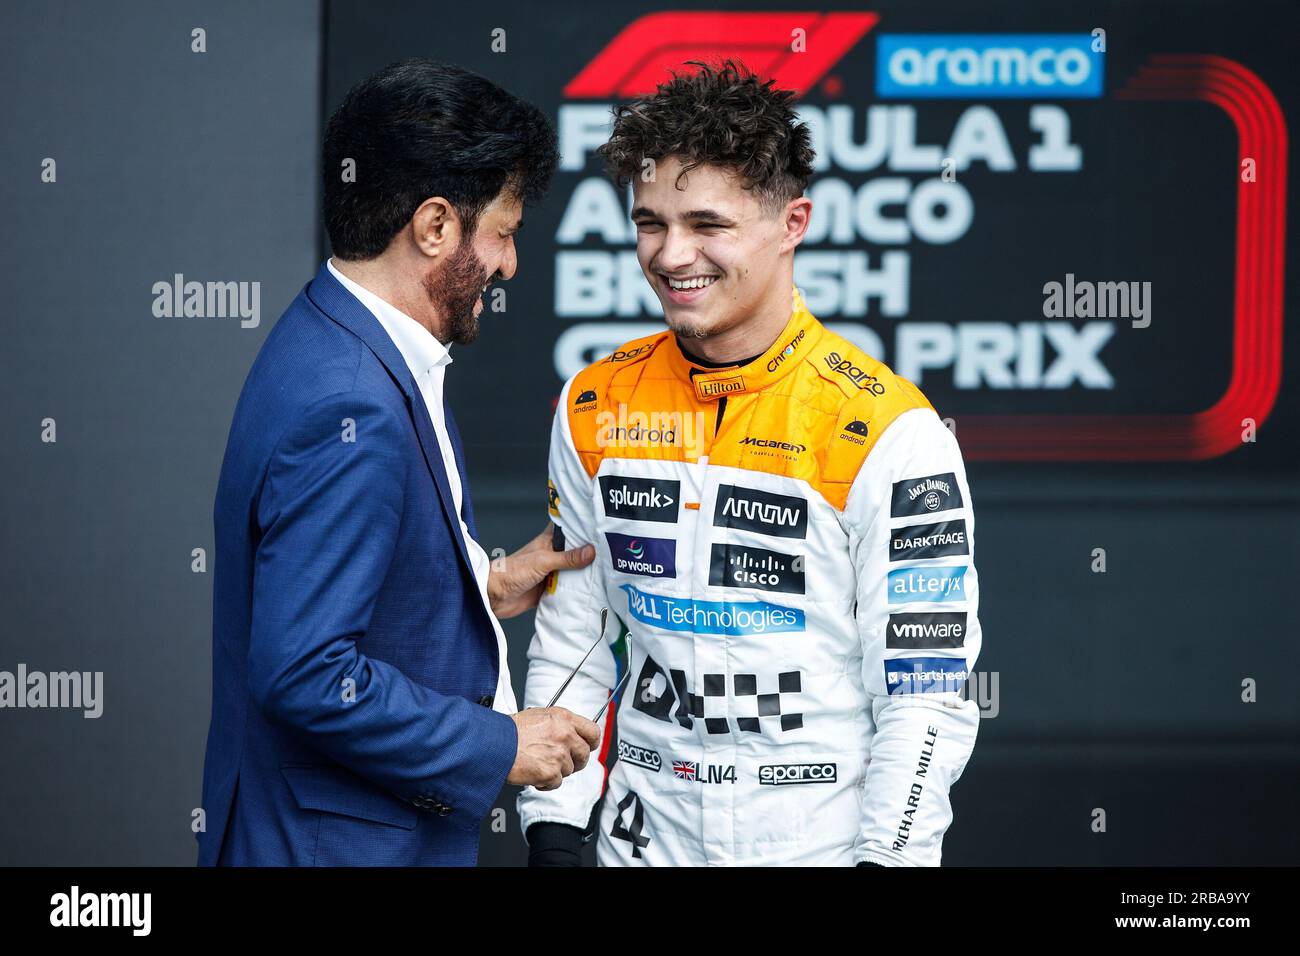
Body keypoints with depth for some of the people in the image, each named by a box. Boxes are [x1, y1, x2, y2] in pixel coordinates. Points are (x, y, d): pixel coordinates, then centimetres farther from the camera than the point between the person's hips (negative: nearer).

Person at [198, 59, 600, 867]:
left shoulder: (338, 344, 7)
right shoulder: (347, 407, -24)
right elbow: (306, 673, -28)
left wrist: (481, 589, 10)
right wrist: (498, 747, -19)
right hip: (338, 841, -10)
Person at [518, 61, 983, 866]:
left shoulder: (886, 434, -13)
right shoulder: (595, 410, 2)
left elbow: (927, 693, -12)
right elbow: (568, 647, 9)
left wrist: (884, 855, -18)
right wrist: (554, 836, 2)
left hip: (827, 844, -4)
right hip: (643, 840, 4)